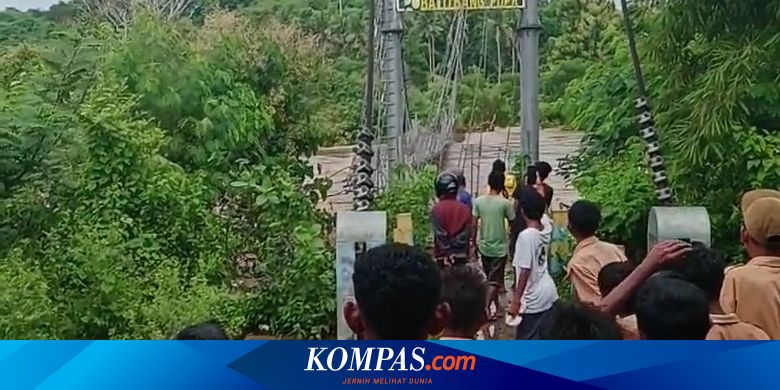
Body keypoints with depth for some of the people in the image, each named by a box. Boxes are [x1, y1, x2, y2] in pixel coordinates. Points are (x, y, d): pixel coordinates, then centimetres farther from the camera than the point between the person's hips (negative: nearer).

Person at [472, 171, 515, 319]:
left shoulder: (478, 201, -5)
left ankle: (496, 307, 32)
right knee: (494, 281, 2)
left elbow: (474, 225, -2)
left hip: (484, 246, 4)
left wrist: (473, 242, 9)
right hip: (500, 247, -4)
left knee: (490, 279, 19)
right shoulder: (505, 203, -14)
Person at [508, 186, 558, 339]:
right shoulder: (546, 231, -1)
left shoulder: (526, 236, -23)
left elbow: (525, 271, -22)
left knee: (525, 341, 4)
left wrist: (516, 300, -18)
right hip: (549, 292, 8)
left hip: (533, 298, -8)